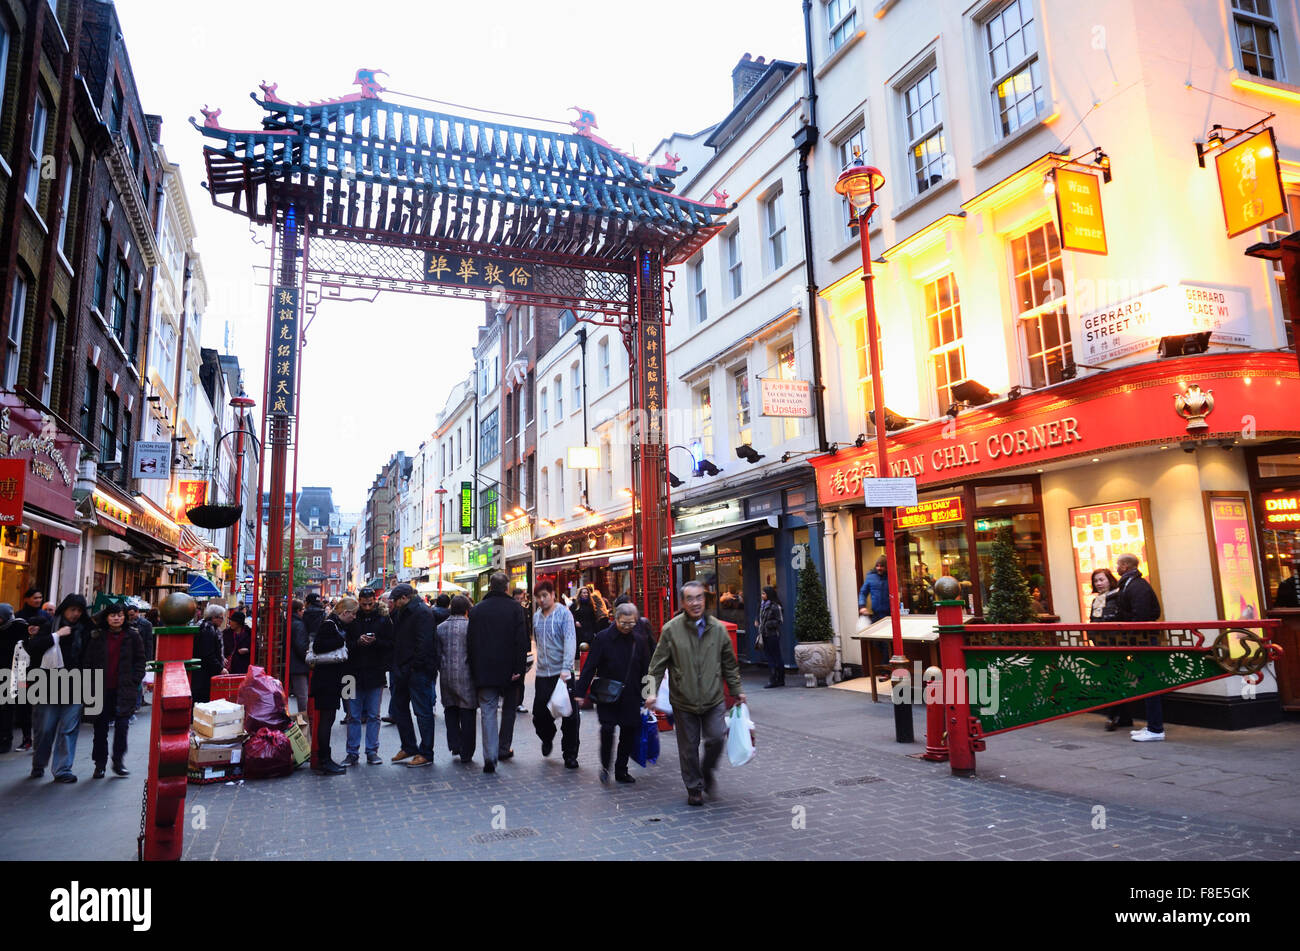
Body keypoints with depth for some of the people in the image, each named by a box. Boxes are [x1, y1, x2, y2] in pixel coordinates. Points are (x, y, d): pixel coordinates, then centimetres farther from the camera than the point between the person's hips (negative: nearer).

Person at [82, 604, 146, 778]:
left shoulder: (133, 636, 2)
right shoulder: (97, 637, 2)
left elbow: (140, 660, 6)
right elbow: (87, 661, 5)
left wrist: (135, 681, -1)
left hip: (124, 690, -1)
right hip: (102, 690, 1)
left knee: (122, 726, -5)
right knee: (100, 727, 8)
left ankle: (118, 761, 8)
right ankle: (100, 764, 19)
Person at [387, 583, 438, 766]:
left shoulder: (422, 612, -15)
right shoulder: (401, 612, 15)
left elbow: (424, 642, -22)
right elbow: (396, 639, 22)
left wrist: (415, 666, -21)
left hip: (418, 671, -10)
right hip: (402, 671, 10)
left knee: (423, 712, -1)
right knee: (397, 710, 16)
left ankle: (426, 754, 7)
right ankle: (408, 748, 29)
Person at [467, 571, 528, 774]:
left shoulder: (476, 610, 3)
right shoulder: (515, 609, -4)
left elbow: (470, 642, 4)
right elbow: (522, 641, -10)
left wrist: (474, 671, 9)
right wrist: (519, 669, -8)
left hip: (484, 671, 1)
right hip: (508, 670, -1)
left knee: (488, 711, 1)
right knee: (509, 708, 18)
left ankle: (490, 756, -10)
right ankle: (504, 748, 26)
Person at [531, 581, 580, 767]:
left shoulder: (564, 614, -6)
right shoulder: (536, 616, 9)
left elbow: (570, 641, -16)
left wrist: (566, 667, -27)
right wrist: (540, 661, 14)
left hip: (563, 673, -4)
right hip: (543, 674, 4)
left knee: (569, 716, -1)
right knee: (539, 715, 5)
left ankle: (570, 754, 13)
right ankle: (547, 739, 36)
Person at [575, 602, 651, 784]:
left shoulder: (640, 640, 3)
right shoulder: (603, 638, -7)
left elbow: (645, 670, 11)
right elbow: (589, 667, -6)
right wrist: (580, 692, -9)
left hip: (630, 697, 3)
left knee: (629, 732, 6)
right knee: (607, 728, -16)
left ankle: (621, 770, 24)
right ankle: (605, 766, 8)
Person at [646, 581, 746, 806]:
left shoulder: (717, 628, 1)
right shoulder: (671, 629, -6)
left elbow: (729, 664, 12)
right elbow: (658, 665, -2)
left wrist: (736, 690, 13)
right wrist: (653, 692, -9)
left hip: (713, 699, 2)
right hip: (684, 701, -1)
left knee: (716, 739, -6)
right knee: (688, 747, 6)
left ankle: (707, 771, 25)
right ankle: (694, 788, 26)